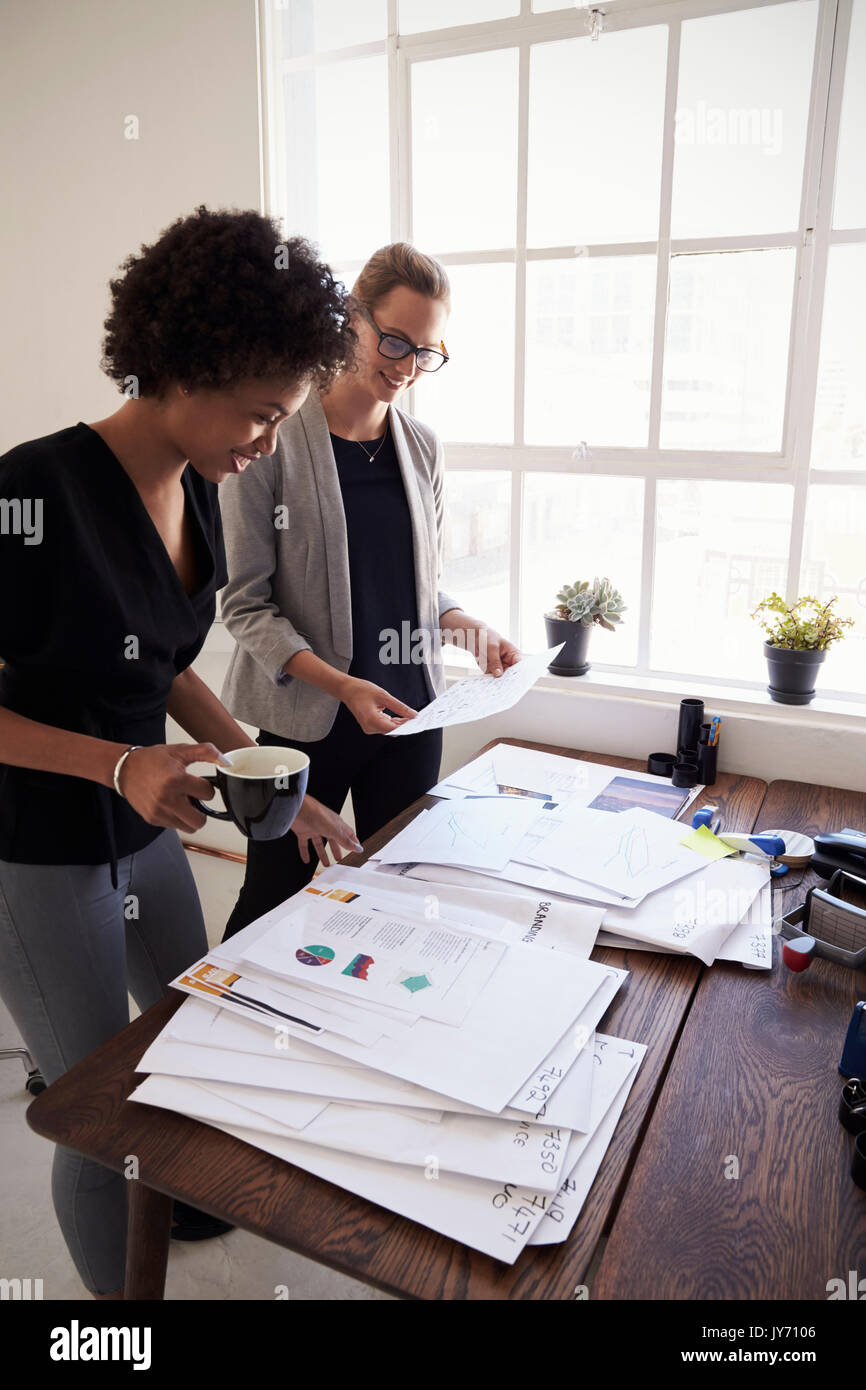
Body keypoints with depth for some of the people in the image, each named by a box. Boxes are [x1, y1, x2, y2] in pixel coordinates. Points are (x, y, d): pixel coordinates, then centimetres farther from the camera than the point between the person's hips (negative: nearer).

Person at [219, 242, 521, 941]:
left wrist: (467, 626, -6)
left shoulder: (422, 446, 7)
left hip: (410, 713, 5)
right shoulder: (275, 442, -10)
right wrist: (339, 684, -22)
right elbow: (247, 602, -11)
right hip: (306, 718, -4)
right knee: (273, 899, 10)